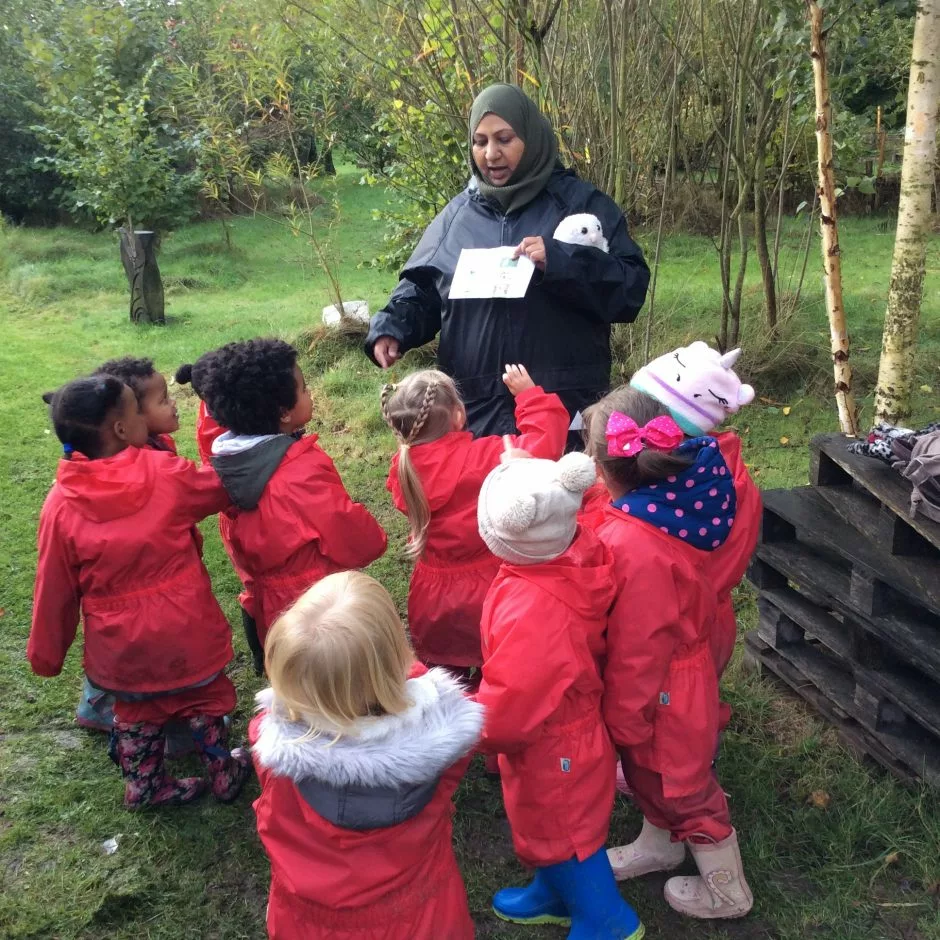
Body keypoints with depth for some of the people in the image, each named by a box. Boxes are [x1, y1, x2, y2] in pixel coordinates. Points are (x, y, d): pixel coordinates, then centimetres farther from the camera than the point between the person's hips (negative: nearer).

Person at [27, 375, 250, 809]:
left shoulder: (60, 504, -14)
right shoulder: (165, 472, -18)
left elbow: (54, 588, -5)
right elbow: (220, 490, 2)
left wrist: (45, 653, 10)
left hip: (120, 648, 1)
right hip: (184, 632, -1)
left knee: (136, 712, 27)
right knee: (203, 700, 25)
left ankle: (144, 786, 43)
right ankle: (223, 773, 40)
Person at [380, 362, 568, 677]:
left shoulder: (404, 467, -11)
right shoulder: (486, 457, -25)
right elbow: (545, 442, -21)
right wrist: (529, 394, -9)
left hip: (431, 603, 4)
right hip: (488, 598, -4)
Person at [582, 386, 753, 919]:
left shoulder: (632, 544, -38)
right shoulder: (680, 495, -13)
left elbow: (639, 647, -28)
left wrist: (624, 716, -13)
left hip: (661, 691, -8)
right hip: (682, 668, 8)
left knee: (683, 785, 17)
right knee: (652, 772, 30)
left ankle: (727, 891, 42)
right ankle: (659, 846, 56)